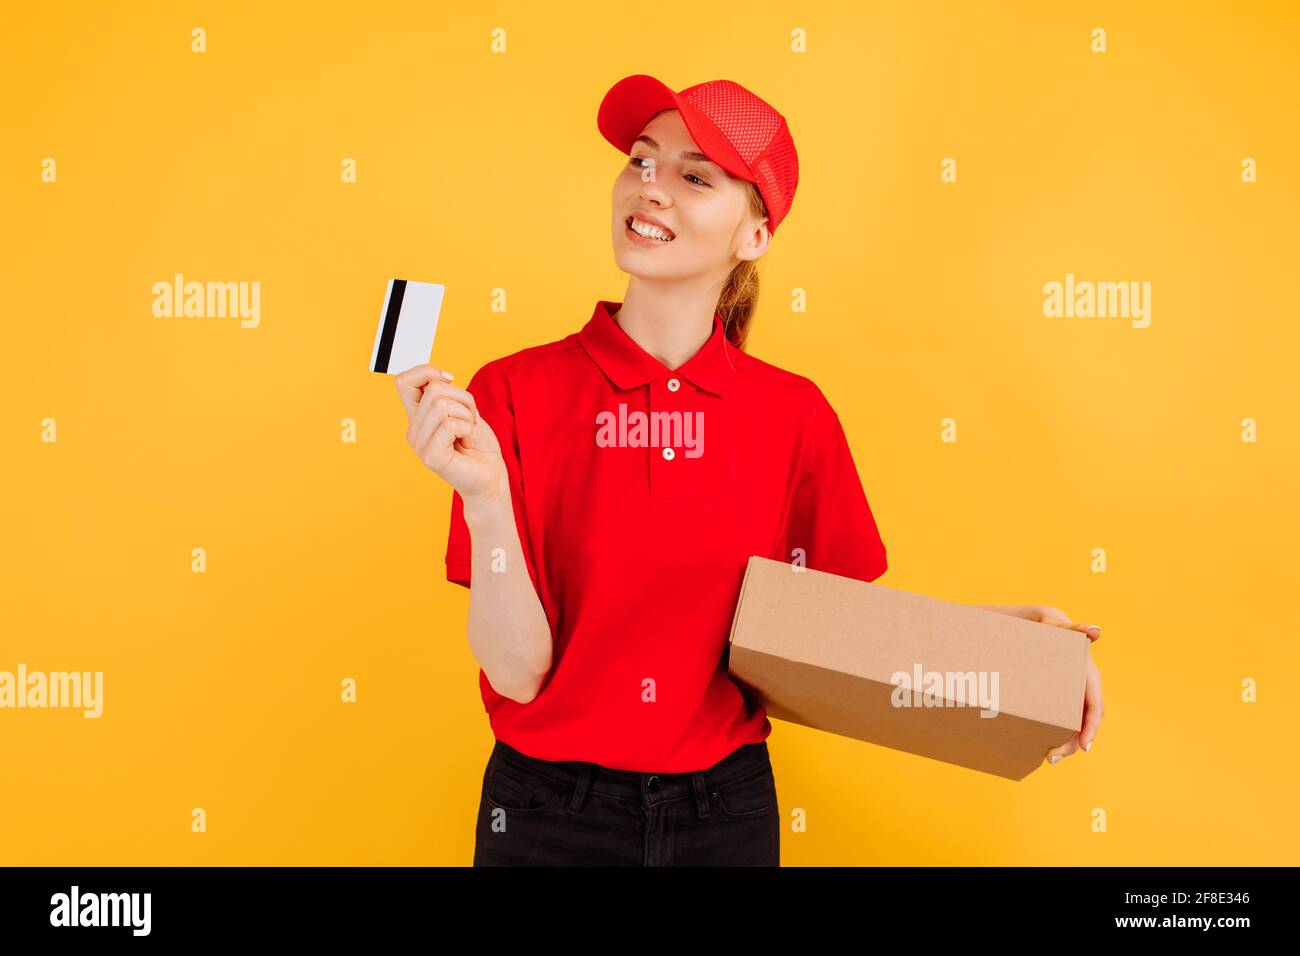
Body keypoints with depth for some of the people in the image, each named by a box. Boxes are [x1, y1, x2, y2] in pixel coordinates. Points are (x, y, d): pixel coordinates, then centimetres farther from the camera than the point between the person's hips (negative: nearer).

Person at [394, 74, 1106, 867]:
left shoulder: (795, 415, -7)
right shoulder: (513, 393, -11)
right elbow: (519, 672, -14)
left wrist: (995, 626, -10)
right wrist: (485, 495, -27)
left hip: (727, 811, 2)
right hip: (549, 810, -1)